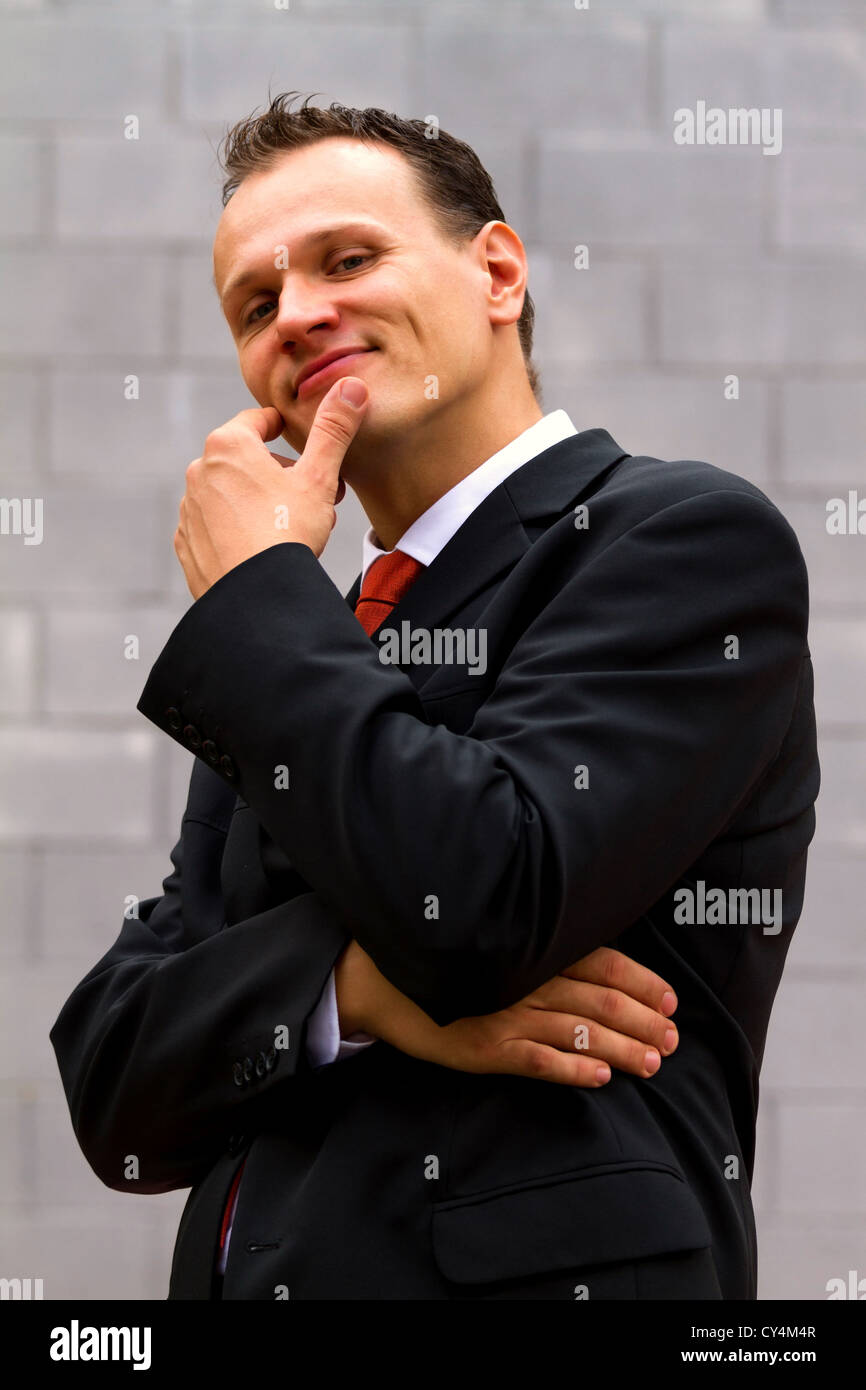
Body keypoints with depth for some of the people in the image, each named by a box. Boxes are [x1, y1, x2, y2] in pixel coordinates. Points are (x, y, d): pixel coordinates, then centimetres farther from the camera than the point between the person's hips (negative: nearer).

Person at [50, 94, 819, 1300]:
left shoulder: (689, 537, -6)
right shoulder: (316, 659, 14)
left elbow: (482, 903, -20)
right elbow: (114, 1090, 7)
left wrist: (258, 586, -7)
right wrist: (355, 986, -13)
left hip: (536, 1269, -6)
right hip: (247, 1264, 6)